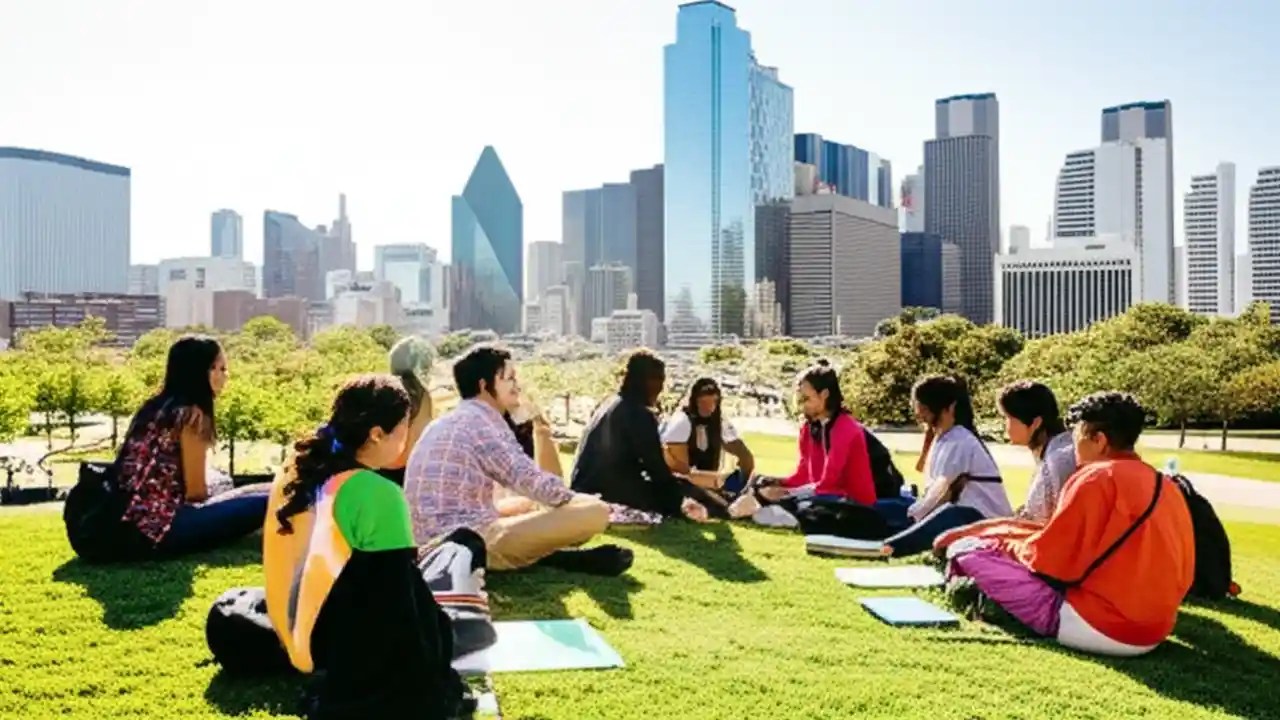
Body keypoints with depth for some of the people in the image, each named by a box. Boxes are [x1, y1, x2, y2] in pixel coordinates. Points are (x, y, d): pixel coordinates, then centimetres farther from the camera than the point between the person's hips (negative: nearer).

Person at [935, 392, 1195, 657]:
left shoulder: (1096, 479, -13)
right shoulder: (1167, 487, 10)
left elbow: (1045, 558, -11)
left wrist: (999, 537, 10)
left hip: (1099, 627, -9)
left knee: (968, 550, -5)